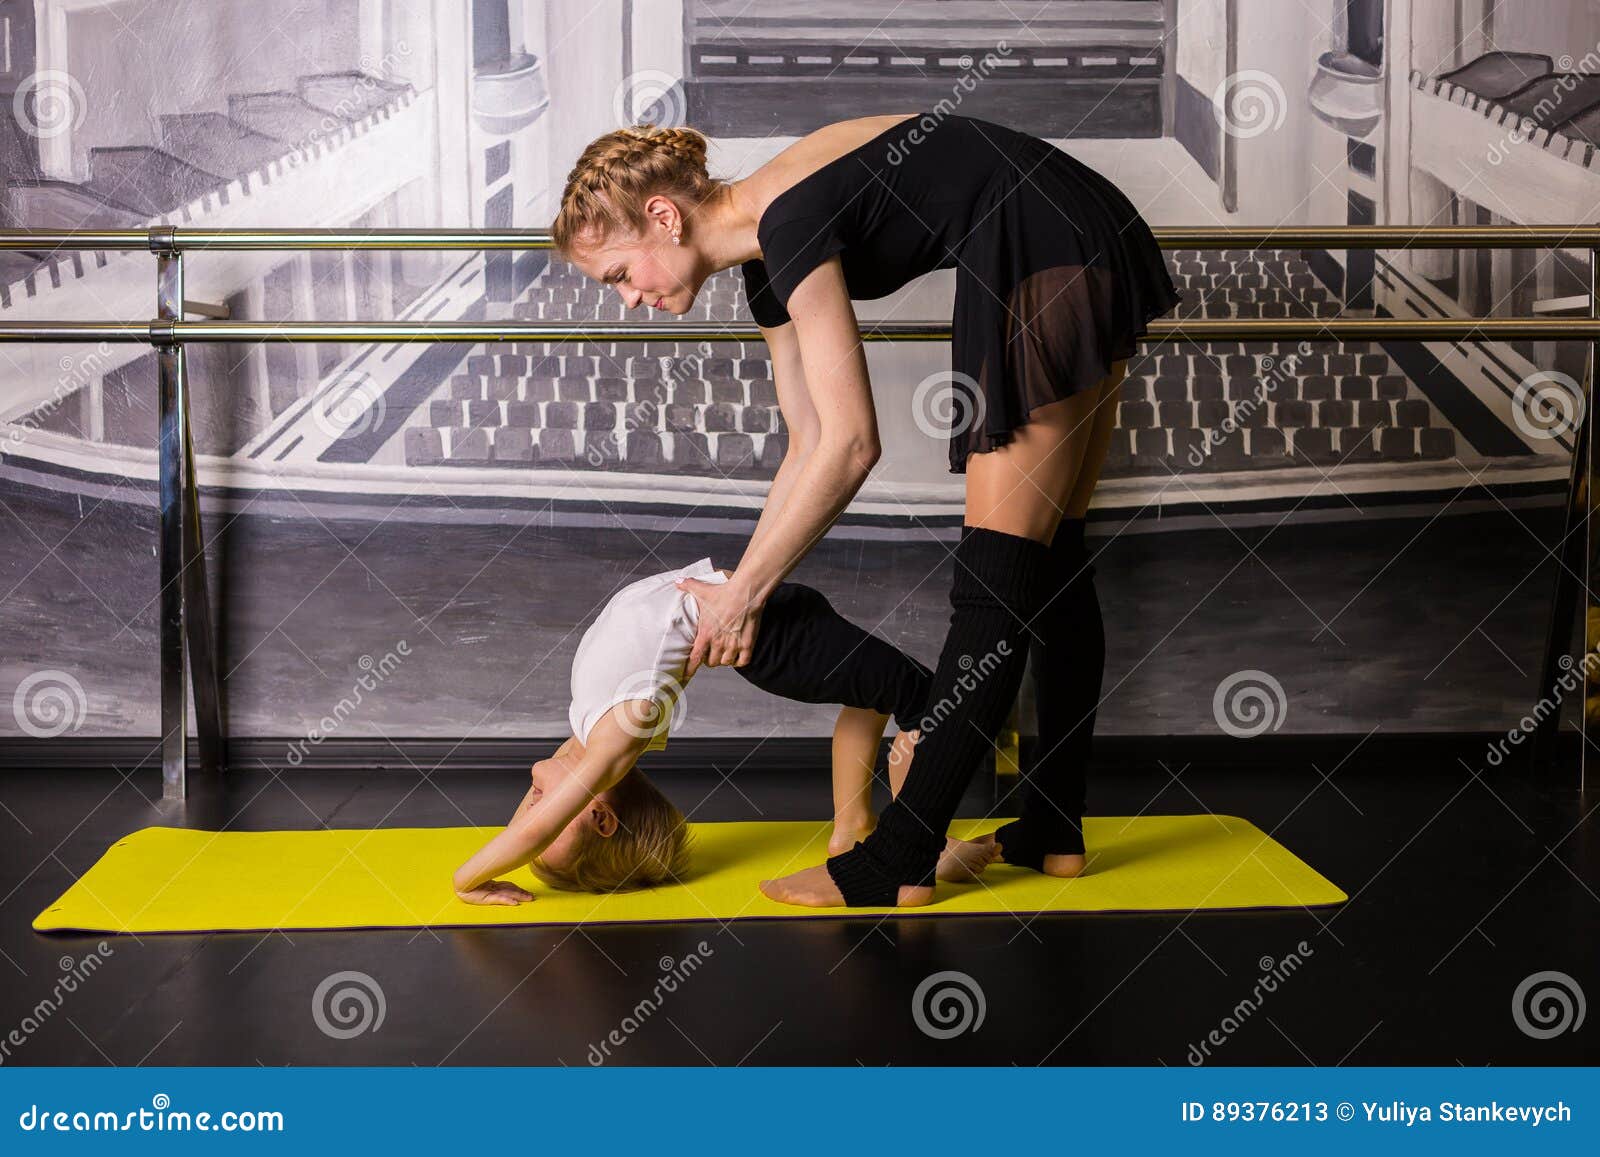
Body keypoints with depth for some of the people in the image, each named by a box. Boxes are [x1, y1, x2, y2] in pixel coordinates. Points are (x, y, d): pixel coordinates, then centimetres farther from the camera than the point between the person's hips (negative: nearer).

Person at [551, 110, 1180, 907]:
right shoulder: (768, 269, 10)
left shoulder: (789, 220, -19)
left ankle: (899, 865, -3)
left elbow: (850, 446, -20)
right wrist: (738, 590, 12)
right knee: (1051, 557, 13)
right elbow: (810, 447, 14)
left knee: (998, 572, -8)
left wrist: (744, 593, -12)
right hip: (1088, 270, 10)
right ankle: (1054, 833, 21)